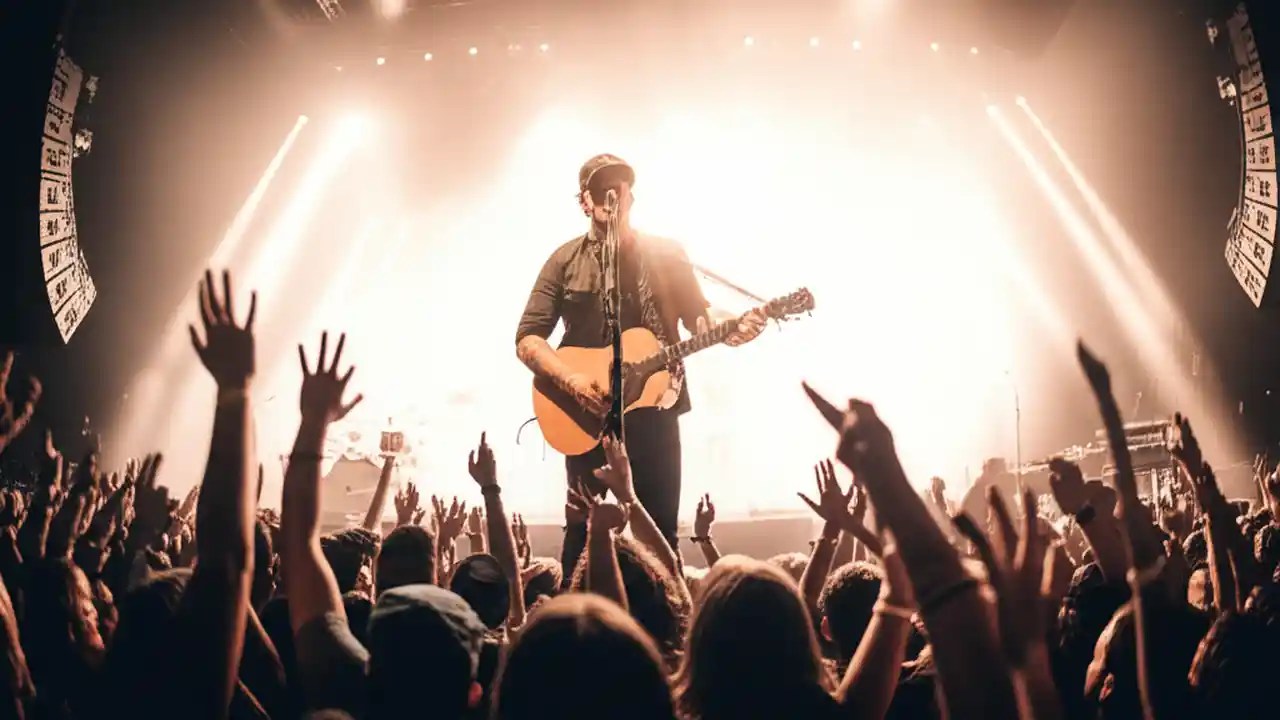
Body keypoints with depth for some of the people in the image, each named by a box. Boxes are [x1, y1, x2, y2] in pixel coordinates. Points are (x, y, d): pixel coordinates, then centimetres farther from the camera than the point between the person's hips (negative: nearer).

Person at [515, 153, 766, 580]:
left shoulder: (666, 255, 5)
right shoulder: (565, 261, 2)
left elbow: (698, 316, 6)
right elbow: (528, 339, -2)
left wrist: (731, 328, -18)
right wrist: (571, 380, -18)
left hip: (653, 409, 1)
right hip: (587, 417, -1)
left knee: (660, 532, 6)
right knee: (583, 530, 5)